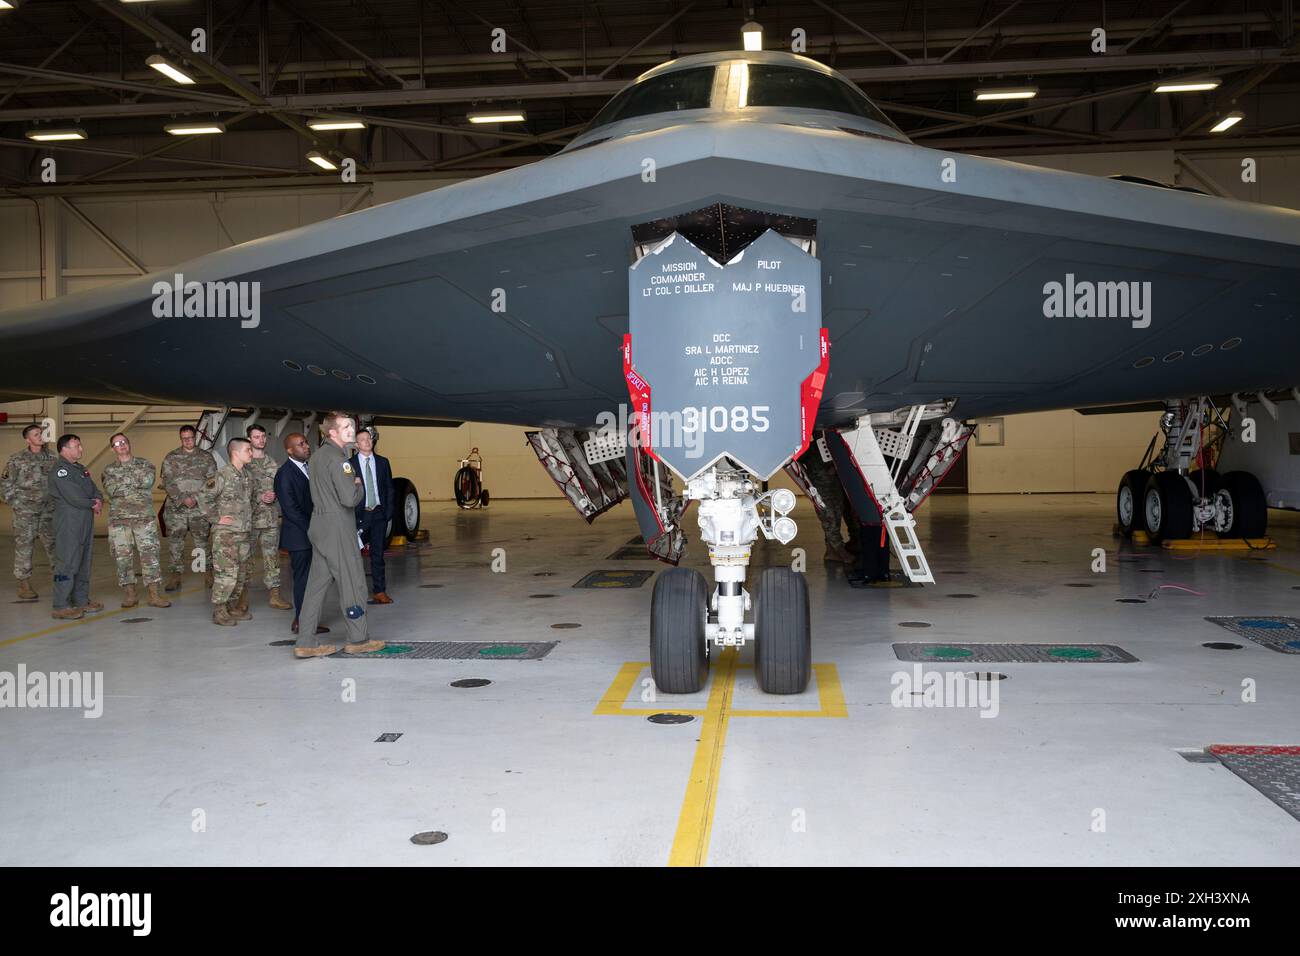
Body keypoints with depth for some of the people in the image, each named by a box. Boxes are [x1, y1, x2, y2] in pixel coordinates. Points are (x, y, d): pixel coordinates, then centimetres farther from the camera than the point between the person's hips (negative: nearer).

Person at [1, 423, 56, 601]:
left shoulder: (51, 456, 7)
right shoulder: (17, 459, -3)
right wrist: (15, 502, -5)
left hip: (49, 511, 3)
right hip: (26, 512, -3)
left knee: (54, 544, 6)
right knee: (23, 546, 1)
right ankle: (24, 585, 7)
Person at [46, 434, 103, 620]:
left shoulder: (80, 469, 18)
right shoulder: (60, 471, -12)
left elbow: (94, 490, 17)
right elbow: (74, 498, -20)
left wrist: (99, 501, -5)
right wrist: (93, 504, -4)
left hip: (86, 522, 10)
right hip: (68, 524, -9)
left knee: (84, 563, 14)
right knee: (67, 564, -9)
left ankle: (81, 600, 24)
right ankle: (61, 607, -6)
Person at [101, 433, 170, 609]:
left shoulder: (144, 464, 10)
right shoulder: (109, 470, 11)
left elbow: (148, 481, -11)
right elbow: (111, 489, -8)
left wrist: (124, 482, -4)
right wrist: (136, 482, -7)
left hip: (144, 517, -1)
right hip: (119, 519, 1)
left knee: (150, 554, -5)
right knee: (123, 556, 1)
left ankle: (154, 595, -2)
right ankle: (129, 594, 11)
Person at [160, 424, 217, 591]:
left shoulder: (206, 457, 8)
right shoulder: (171, 457, 6)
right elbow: (167, 482, -1)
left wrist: (197, 498, -11)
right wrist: (183, 499, -13)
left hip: (199, 507, 0)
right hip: (175, 507, 0)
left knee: (202, 541, 2)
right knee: (175, 542, 3)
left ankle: (208, 574, 12)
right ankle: (175, 576, 11)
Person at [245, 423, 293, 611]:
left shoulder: (272, 463, 12)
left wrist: (274, 496, -6)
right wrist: (259, 497, -15)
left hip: (271, 518, 4)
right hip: (249, 517, -4)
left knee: (272, 556, 3)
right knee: (246, 557, 5)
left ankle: (275, 595, 6)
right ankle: (243, 593, 16)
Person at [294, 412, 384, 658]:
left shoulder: (320, 454, 15)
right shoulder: (337, 458, -16)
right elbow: (350, 498, -21)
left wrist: (352, 482, 9)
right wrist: (359, 486, -1)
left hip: (320, 525, 9)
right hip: (337, 526, -9)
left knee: (318, 582, 9)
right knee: (352, 582, 1)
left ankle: (306, 642, 10)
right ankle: (358, 640, 9)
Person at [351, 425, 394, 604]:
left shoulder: (382, 462, 8)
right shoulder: (350, 464, -2)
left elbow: (389, 488, 10)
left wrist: (389, 512, 1)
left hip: (379, 513, 3)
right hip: (359, 514, -3)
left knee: (378, 554, 7)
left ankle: (380, 591, 11)